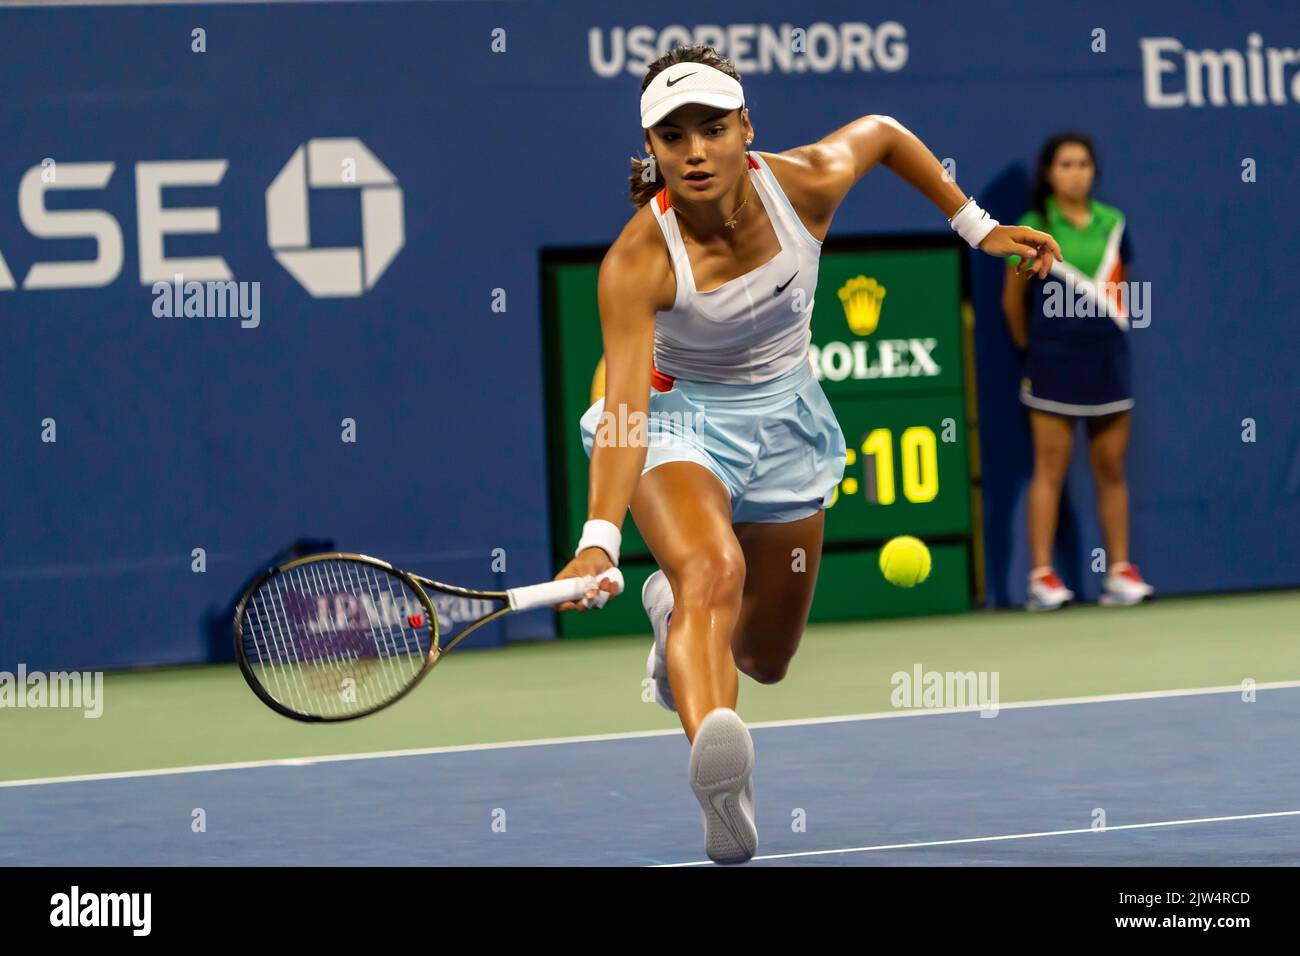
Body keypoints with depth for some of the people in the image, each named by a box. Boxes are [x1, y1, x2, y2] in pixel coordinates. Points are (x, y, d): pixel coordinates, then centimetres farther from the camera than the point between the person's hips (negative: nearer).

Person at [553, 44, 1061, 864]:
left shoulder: (805, 185, -19)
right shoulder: (637, 262, -29)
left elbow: (883, 133, 4)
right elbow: (624, 408, -37)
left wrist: (977, 225, 7)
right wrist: (600, 540, -50)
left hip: (784, 419, 4)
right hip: (678, 421, -4)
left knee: (765, 660, 14)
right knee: (712, 571, -37)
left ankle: (673, 609, 49)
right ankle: (717, 755, -63)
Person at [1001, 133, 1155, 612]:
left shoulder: (1113, 224, 6)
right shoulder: (1033, 228, -4)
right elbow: (1013, 300, 5)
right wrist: (1031, 347, 14)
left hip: (1108, 358, 4)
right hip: (1054, 363, -4)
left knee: (1111, 469, 6)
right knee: (1050, 469, -3)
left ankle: (1120, 572, 10)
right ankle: (1042, 576, -2)